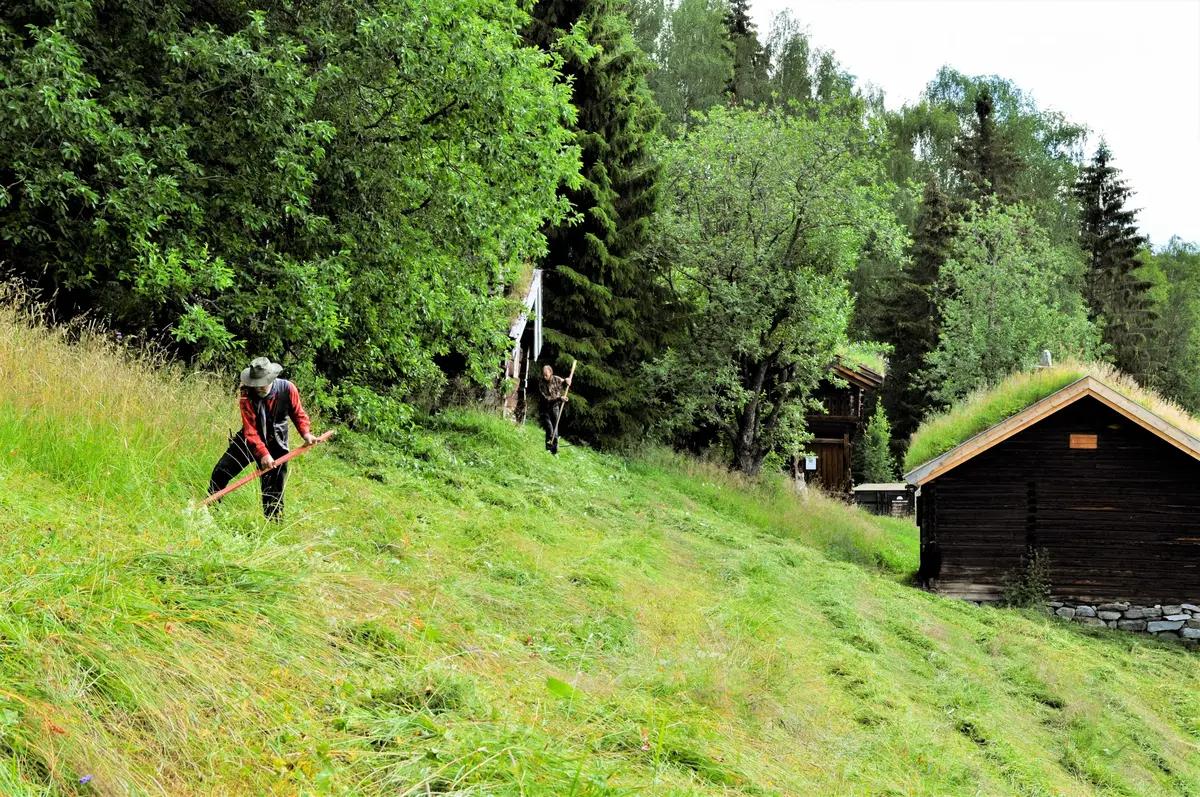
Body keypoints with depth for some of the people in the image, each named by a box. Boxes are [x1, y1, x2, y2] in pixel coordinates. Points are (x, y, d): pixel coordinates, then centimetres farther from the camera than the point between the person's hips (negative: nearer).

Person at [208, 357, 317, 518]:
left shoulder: (287, 389, -17)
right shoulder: (247, 396, -21)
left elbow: (298, 414, -1)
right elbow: (250, 430, -26)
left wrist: (306, 433, -18)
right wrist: (263, 453, -37)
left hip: (275, 444, 0)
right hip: (248, 441, 0)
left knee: (274, 488, 0)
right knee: (221, 471, -4)